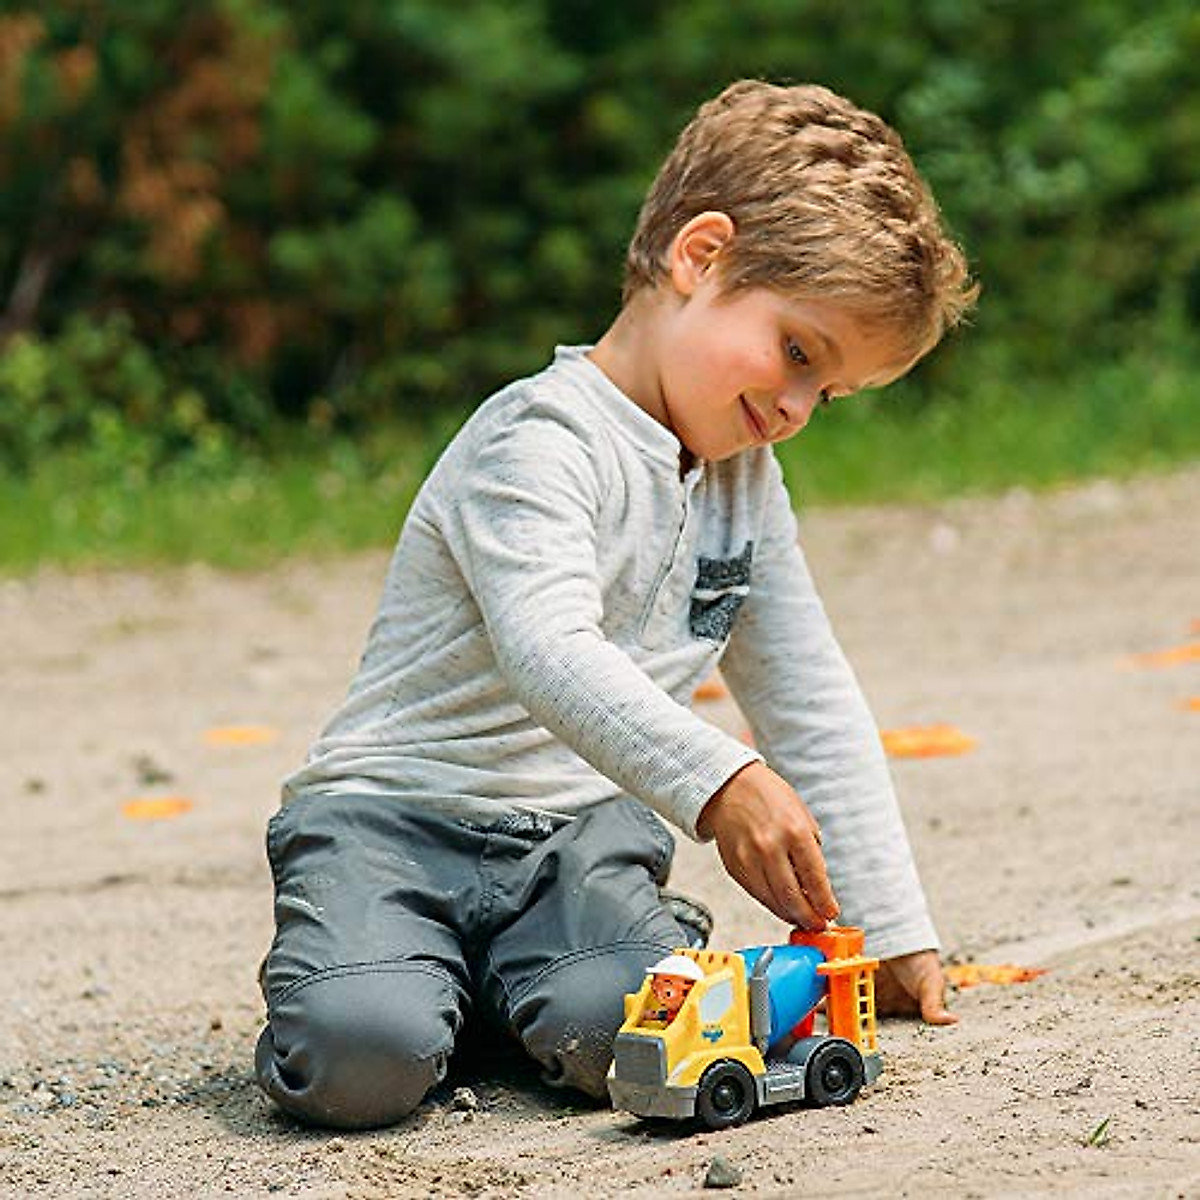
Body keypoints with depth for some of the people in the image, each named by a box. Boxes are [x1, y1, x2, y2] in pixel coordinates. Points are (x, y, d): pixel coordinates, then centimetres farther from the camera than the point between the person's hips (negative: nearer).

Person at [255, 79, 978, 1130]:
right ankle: (354, 965, 4)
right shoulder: (542, 439, -15)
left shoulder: (746, 480, 13)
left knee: (632, 1038, -28)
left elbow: (811, 704, 17)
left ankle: (502, 975, 5)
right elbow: (551, 652, -33)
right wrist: (719, 782, -47)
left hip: (580, 837, 5)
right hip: (402, 812, -5)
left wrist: (891, 925, 12)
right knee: (363, 1059, -31)